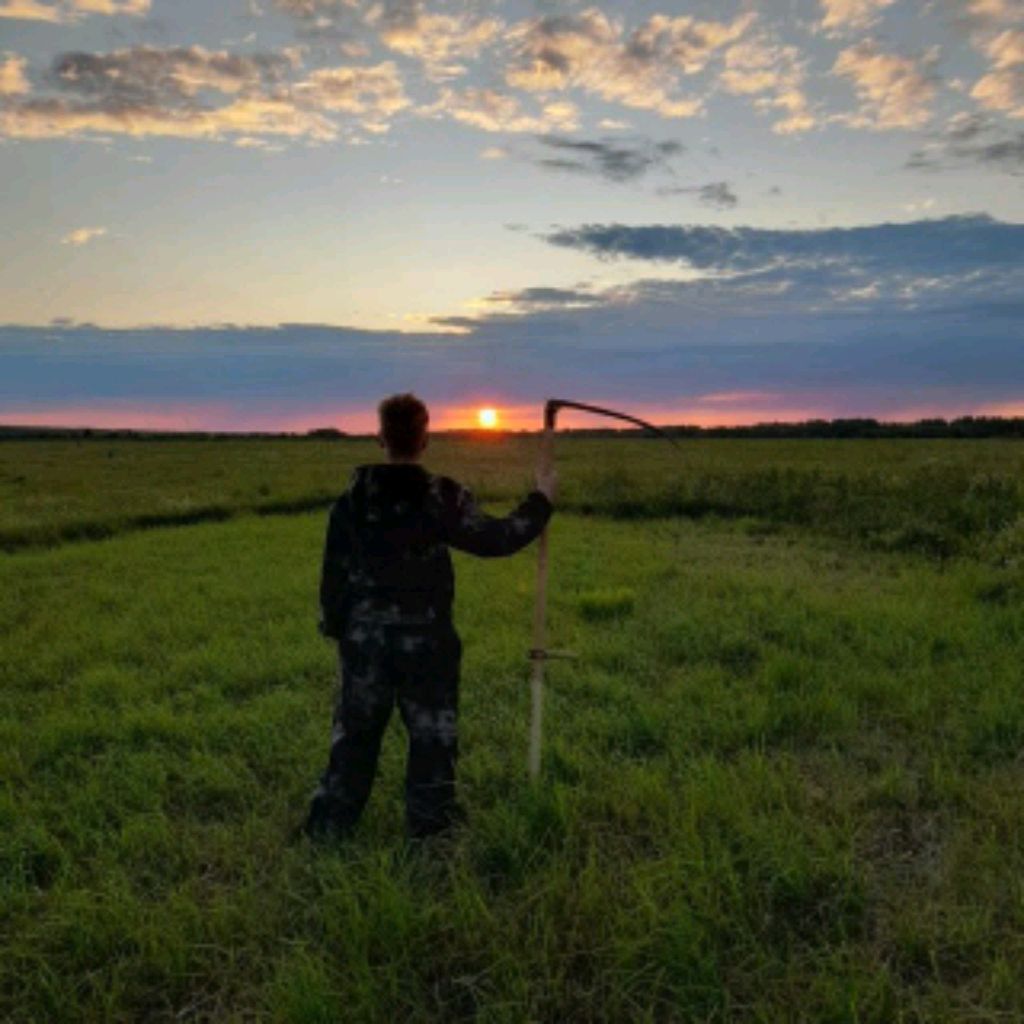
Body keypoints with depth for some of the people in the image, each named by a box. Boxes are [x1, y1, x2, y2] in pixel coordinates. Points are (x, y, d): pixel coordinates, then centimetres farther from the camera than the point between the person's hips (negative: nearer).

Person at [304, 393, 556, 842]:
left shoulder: (353, 496, -2)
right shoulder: (442, 496, -13)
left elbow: (334, 569, 3)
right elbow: (495, 539, -12)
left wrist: (335, 625, 14)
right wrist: (540, 501, 0)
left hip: (364, 634, 3)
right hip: (425, 636, -3)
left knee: (355, 728, 15)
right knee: (431, 730, 12)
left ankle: (329, 822, 23)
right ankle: (429, 821, 22)